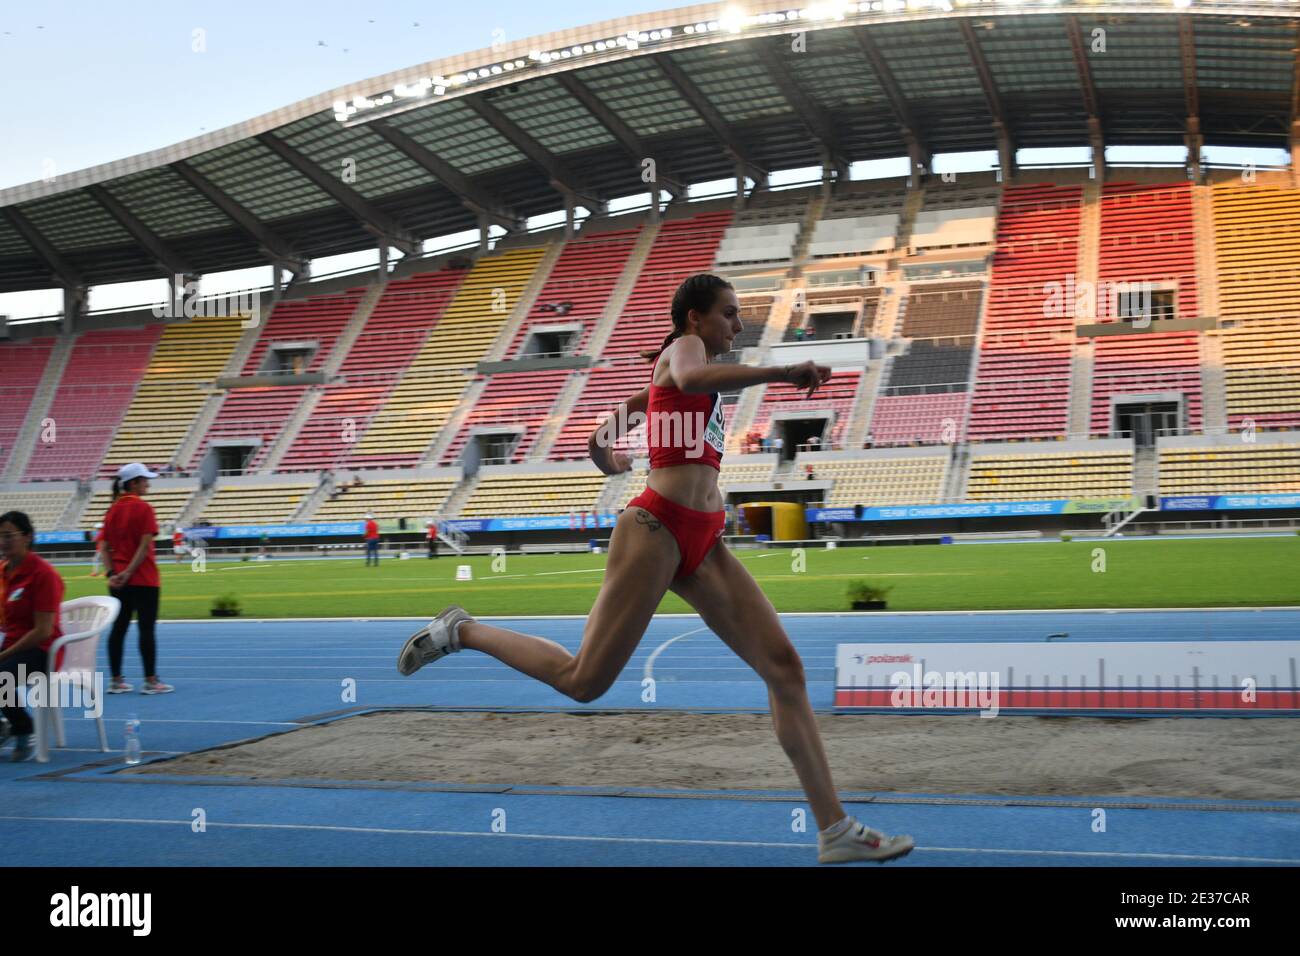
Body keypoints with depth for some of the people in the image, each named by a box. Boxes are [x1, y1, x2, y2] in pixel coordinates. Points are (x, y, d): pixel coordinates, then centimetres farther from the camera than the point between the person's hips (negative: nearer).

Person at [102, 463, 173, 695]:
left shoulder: (113, 510, 9)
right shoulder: (143, 508, -10)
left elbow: (106, 547, 5)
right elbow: (145, 545, -17)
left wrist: (112, 573, -1)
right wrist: (129, 572, -15)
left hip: (119, 580, 6)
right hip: (143, 580, -6)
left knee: (119, 628, 9)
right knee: (146, 629, -2)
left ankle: (116, 680, 12)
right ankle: (151, 681, 1)